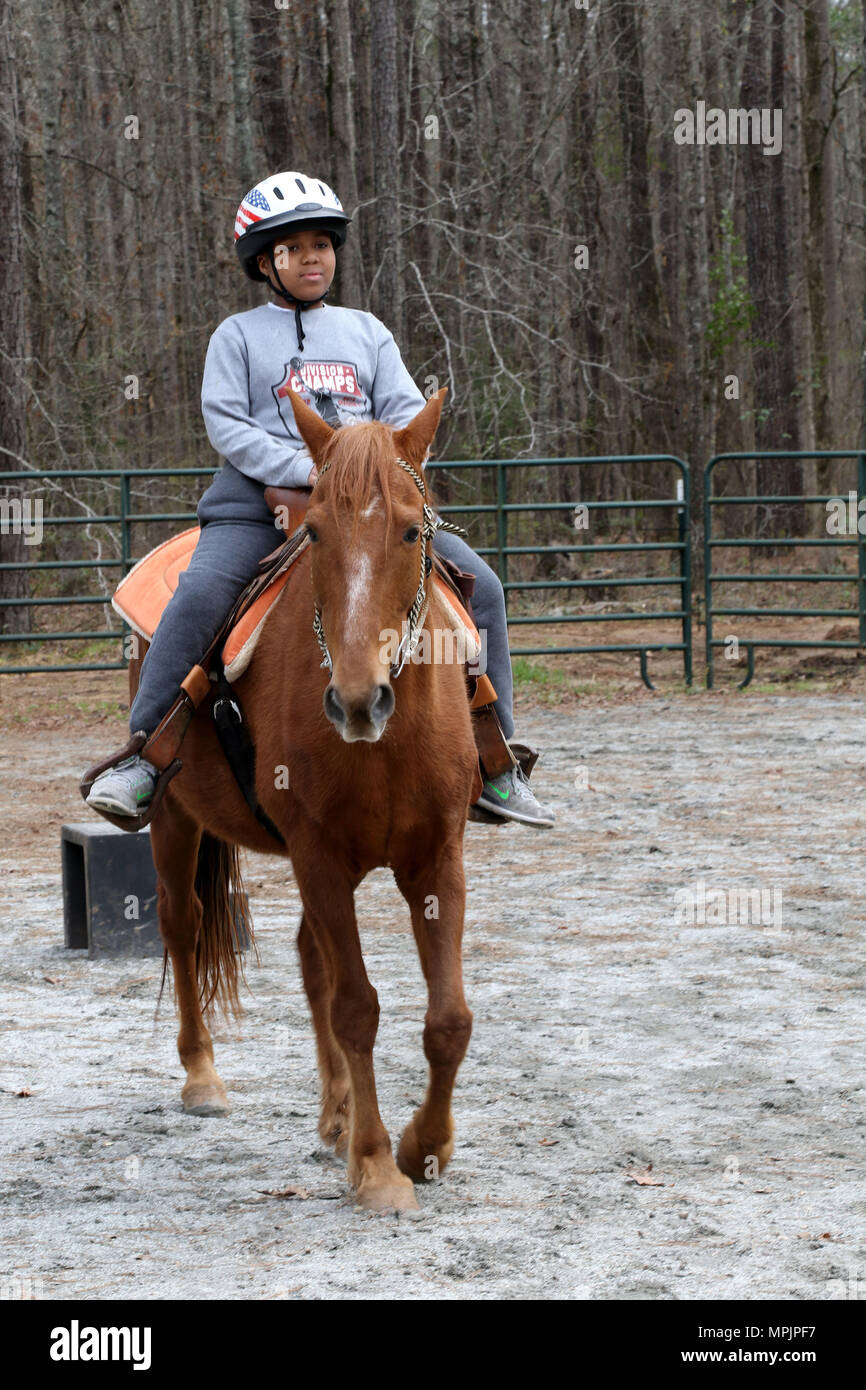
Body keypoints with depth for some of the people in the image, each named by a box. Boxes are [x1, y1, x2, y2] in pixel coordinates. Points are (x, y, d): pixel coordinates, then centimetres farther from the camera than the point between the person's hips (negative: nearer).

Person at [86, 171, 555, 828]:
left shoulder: (366, 332, 21)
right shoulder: (238, 336, 11)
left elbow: (407, 410, 12)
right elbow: (228, 426, -2)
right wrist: (306, 468, -17)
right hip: (260, 498, -3)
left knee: (480, 584, -9)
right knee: (198, 595, -30)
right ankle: (143, 757, -22)